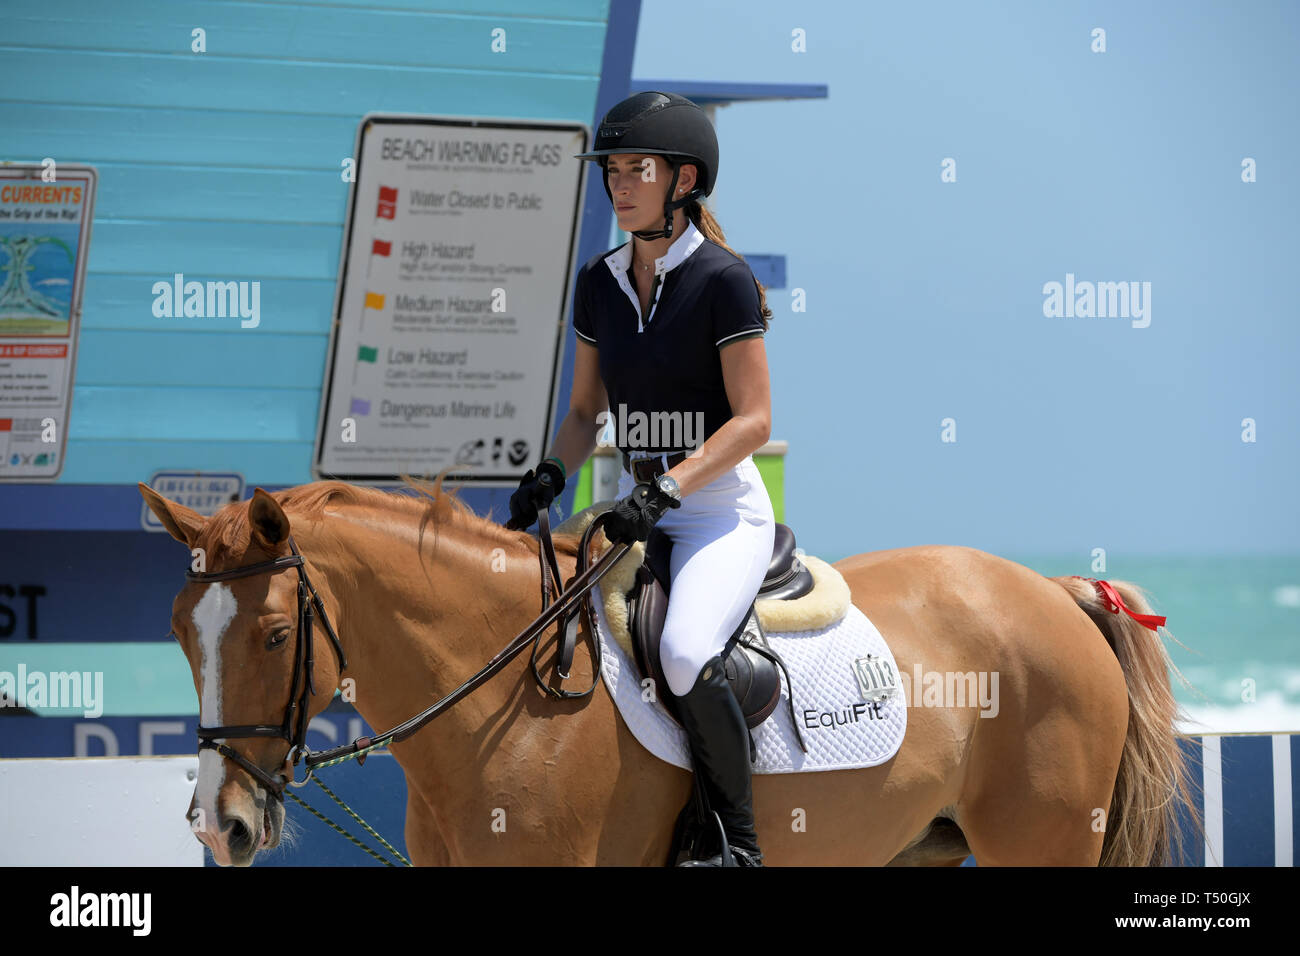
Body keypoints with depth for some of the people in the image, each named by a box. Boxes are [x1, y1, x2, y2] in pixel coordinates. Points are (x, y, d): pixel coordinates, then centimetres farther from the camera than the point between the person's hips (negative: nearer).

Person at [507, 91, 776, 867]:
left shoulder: (722, 280, -11)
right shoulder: (601, 283, 8)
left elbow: (753, 421, -14)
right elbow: (586, 410, 17)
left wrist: (667, 489, -24)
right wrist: (550, 475, -3)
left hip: (724, 509, -8)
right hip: (642, 506, 8)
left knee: (686, 655, -32)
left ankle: (740, 841, -17)